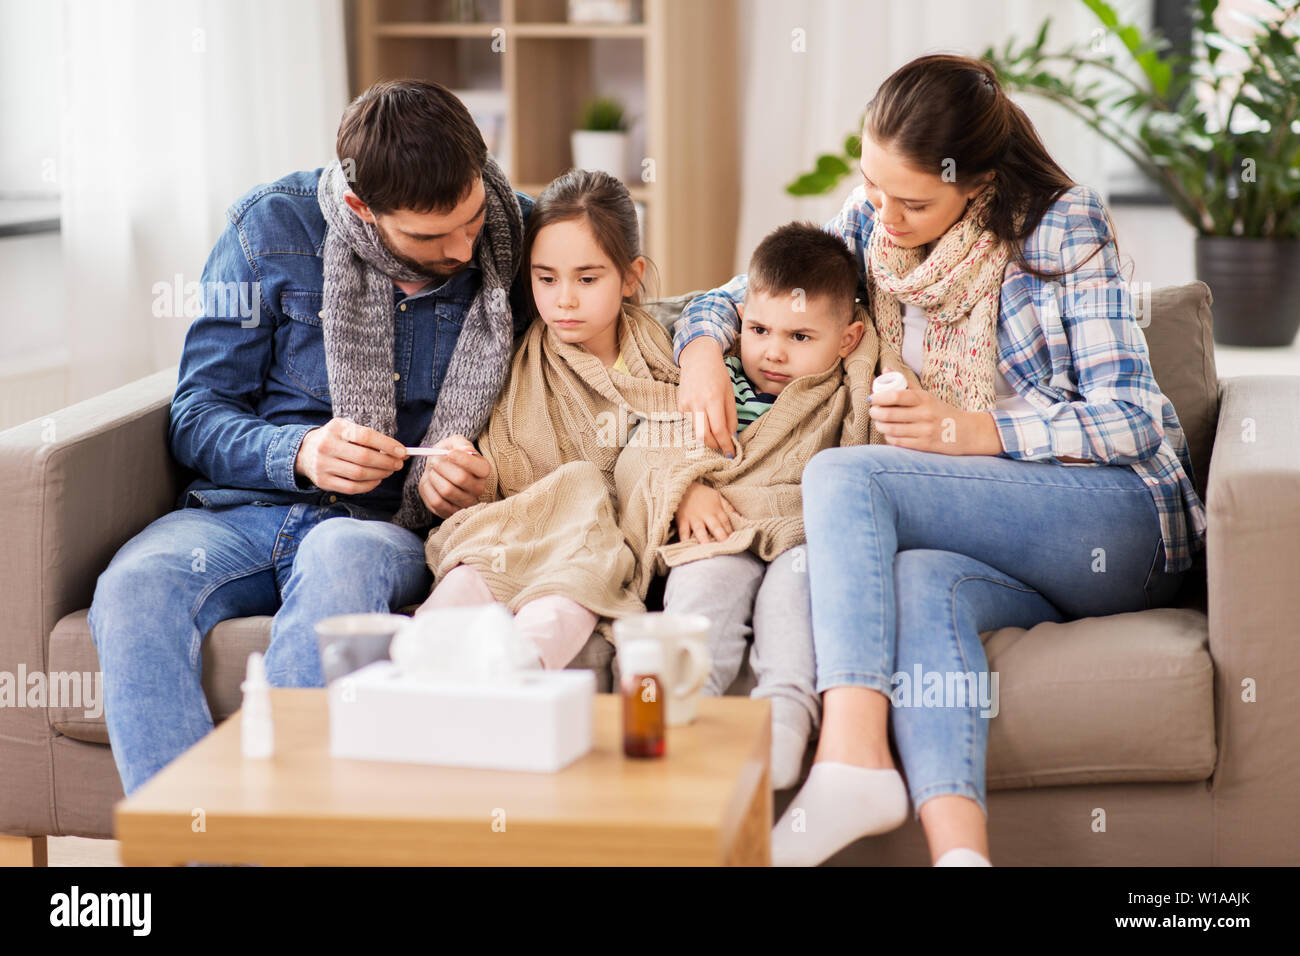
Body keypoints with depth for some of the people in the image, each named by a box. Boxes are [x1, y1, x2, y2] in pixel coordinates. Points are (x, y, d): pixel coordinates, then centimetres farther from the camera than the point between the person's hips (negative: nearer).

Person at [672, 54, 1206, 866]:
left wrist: (976, 431, -22)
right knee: (920, 585, -34)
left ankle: (854, 758, -39)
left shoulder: (1062, 227, -6)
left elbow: (1132, 419, -10)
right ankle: (957, 844, -49)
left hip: (1121, 520, -5)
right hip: (1005, 542, 5)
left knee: (843, 474, -25)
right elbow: (746, 294, 20)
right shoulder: (872, 223, 10)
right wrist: (704, 344, -4)